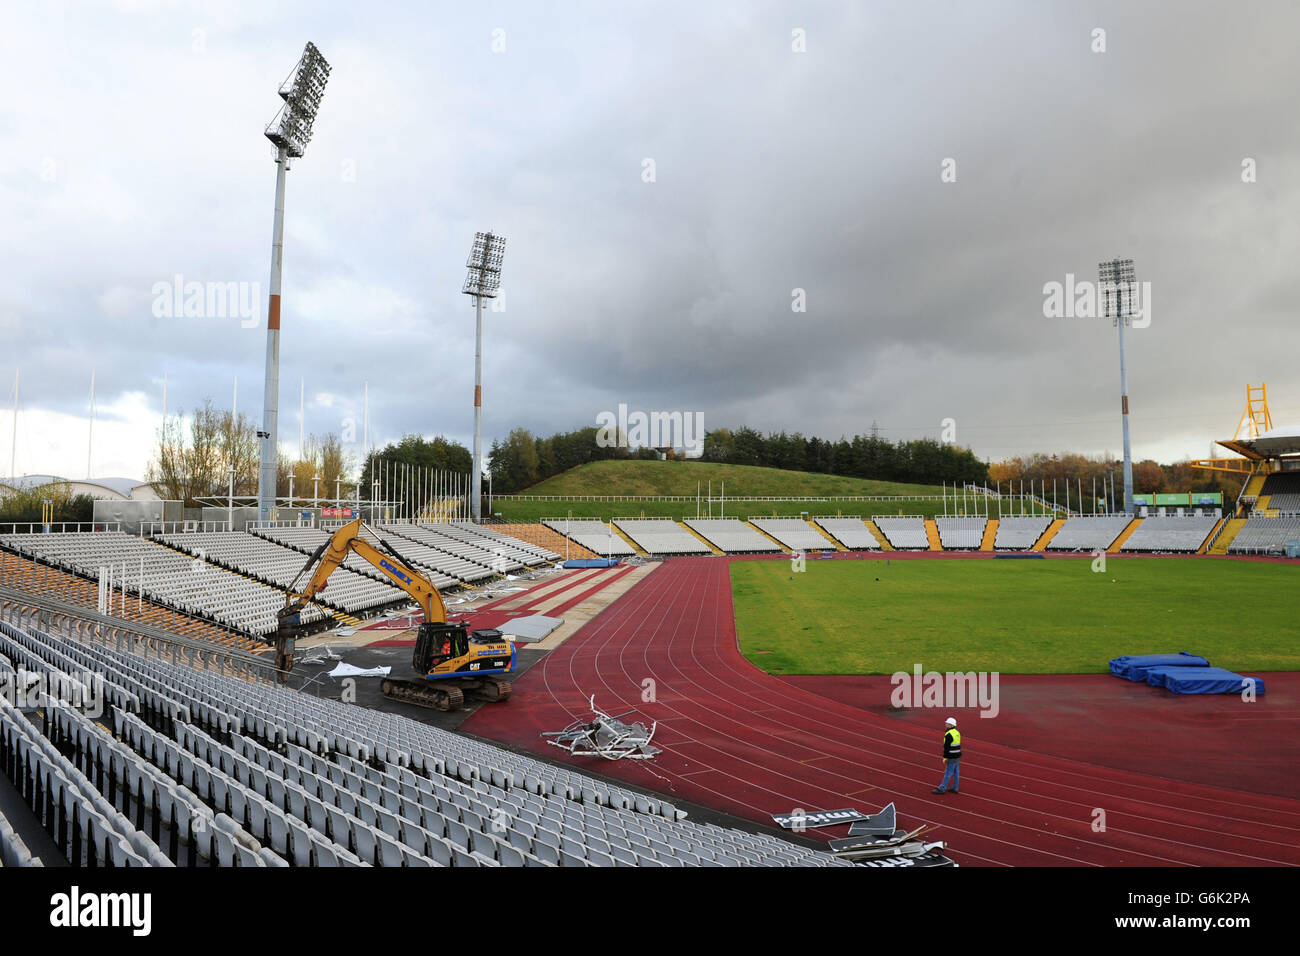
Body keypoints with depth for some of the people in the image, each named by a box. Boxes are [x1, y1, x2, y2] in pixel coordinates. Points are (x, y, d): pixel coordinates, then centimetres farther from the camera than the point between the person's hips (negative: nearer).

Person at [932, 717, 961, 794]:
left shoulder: (949, 734, -22)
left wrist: (944, 757, -14)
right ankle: (955, 788, 20)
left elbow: (946, 747, -20)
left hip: (951, 757, -9)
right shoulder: (957, 732, 7)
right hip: (957, 756, 9)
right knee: (956, 772, 13)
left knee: (948, 773, -3)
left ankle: (942, 789, 2)